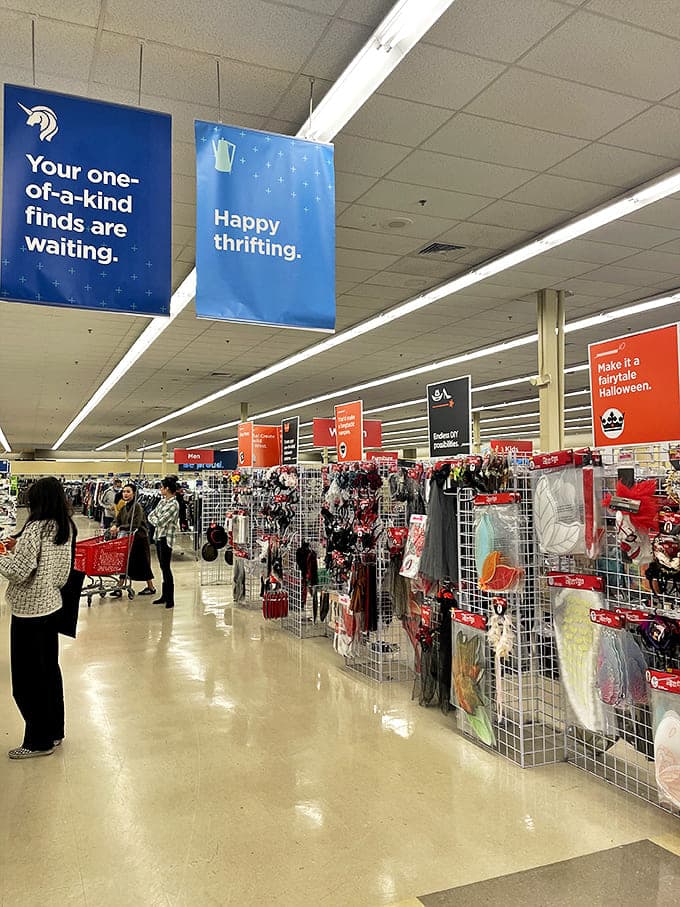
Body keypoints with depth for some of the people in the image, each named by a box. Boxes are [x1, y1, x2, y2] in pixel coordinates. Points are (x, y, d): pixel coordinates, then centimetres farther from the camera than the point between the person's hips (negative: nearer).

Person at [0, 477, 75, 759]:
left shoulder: (36, 528, -20)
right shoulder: (65, 528, 4)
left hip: (29, 611, -8)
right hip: (51, 605, 8)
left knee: (27, 678, 5)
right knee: (49, 670, 18)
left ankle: (39, 741, 15)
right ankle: (54, 731, 30)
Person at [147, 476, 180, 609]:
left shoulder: (174, 504, -17)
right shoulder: (162, 501, 11)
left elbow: (161, 522, -20)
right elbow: (151, 515, 13)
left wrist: (156, 519, 0)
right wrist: (157, 521, -6)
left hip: (166, 538, -9)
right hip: (158, 537, 9)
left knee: (166, 568, -5)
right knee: (163, 567, 14)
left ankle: (170, 599, 1)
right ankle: (164, 596, 23)